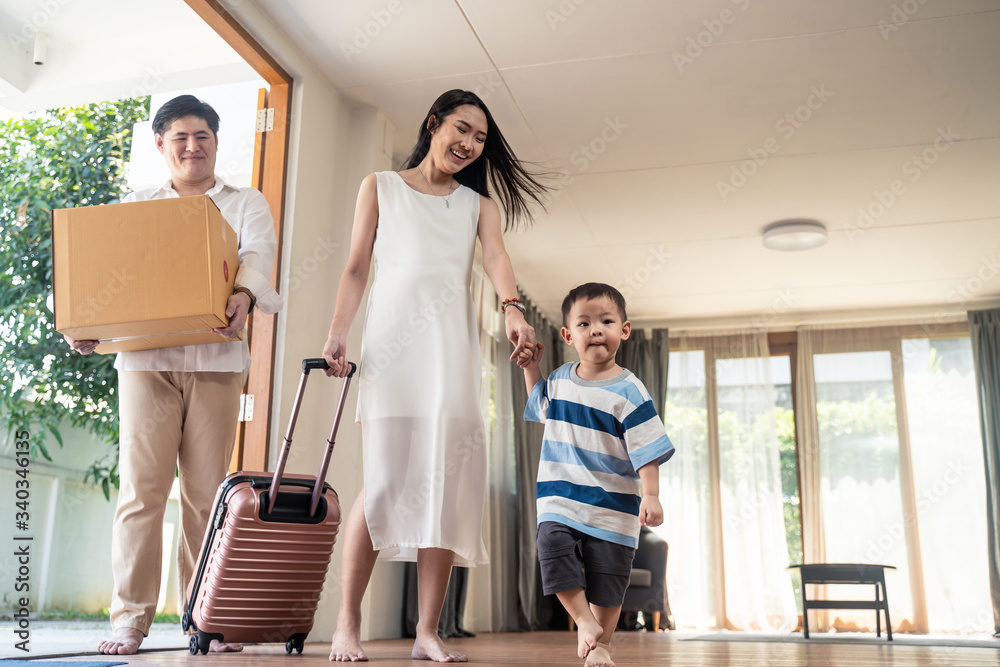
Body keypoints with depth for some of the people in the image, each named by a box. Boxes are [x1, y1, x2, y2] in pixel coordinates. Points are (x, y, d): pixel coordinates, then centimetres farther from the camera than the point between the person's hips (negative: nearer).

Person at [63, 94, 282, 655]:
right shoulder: (136, 207, 21)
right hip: (146, 357, 1)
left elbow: (259, 255, -4)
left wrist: (245, 295, -27)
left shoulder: (246, 203, 16)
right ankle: (131, 616, 0)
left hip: (217, 358, -1)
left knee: (207, 491, 0)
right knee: (142, 485, -5)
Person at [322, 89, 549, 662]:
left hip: (453, 346, 2)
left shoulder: (478, 203, 21)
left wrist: (513, 309, -21)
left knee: (447, 484, -5)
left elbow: (496, 256, 1)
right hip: (393, 340, -2)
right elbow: (357, 268, 11)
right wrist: (338, 333, -4)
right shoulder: (381, 187, 18)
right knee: (386, 482, -11)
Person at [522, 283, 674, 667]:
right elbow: (539, 404, 29)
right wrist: (530, 366, 18)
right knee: (553, 548, -21)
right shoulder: (559, 379, 6)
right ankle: (584, 622, -4)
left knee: (605, 584, 5)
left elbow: (647, 450, -11)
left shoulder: (628, 392, -9)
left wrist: (650, 496, -21)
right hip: (560, 498, 3)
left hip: (612, 505, -3)